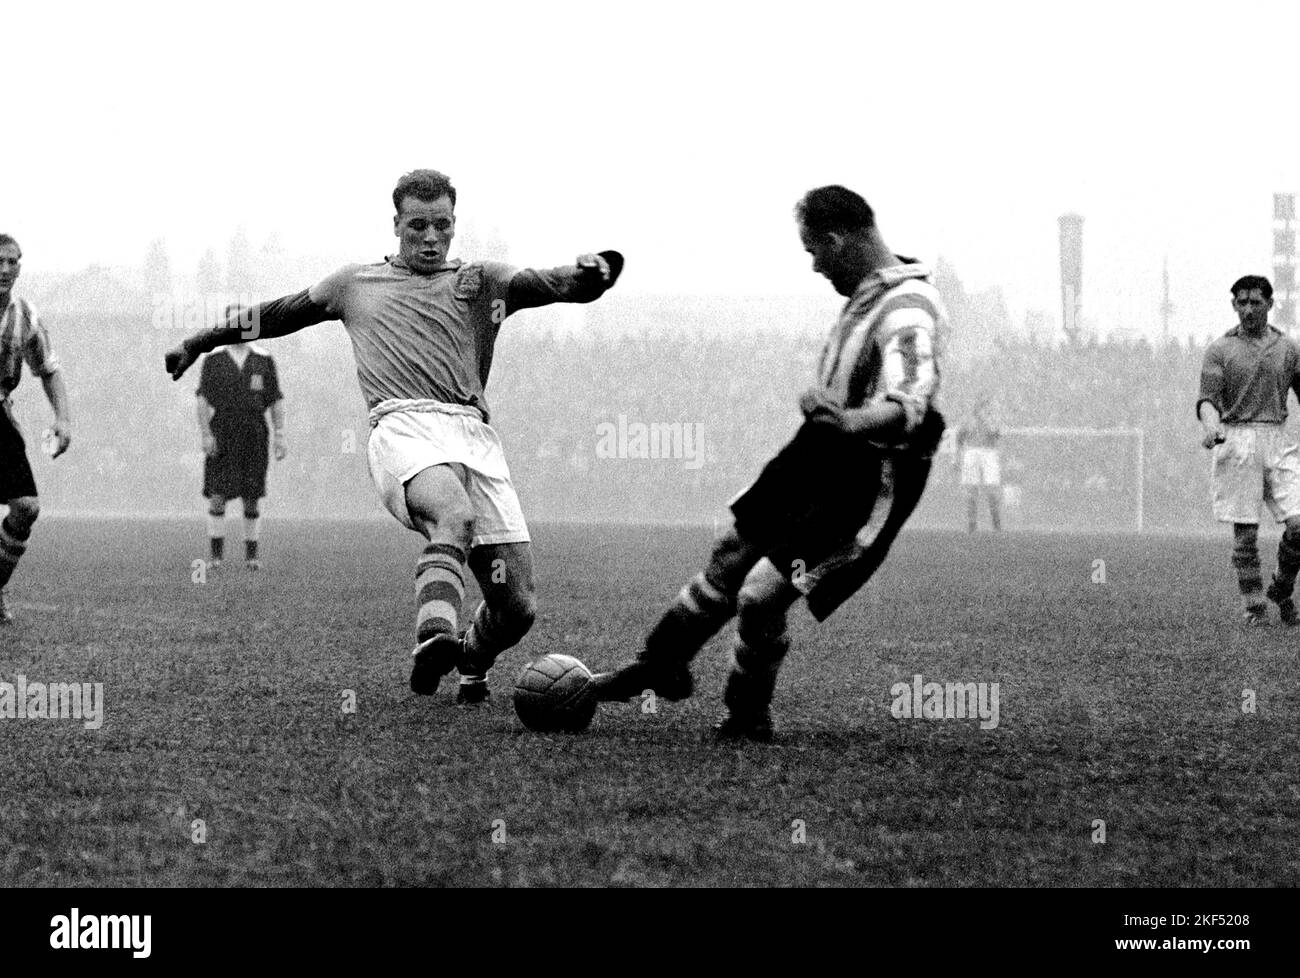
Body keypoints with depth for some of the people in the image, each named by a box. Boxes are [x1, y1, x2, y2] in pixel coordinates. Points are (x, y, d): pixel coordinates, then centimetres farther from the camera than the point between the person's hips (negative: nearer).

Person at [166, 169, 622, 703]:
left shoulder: (482, 281, 25)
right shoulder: (356, 283, 27)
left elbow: (554, 283, 11)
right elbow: (281, 313, 38)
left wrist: (591, 272, -13)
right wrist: (198, 342, 45)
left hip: (475, 434, 2)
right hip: (403, 425, -2)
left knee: (517, 606, -5)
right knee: (454, 516, -39)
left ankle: (470, 661, 27)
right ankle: (433, 635, -55)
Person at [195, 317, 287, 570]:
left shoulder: (263, 360, 8)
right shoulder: (214, 359, 4)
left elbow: (276, 400, 8)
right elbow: (202, 398, 0)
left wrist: (280, 436, 2)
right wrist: (205, 433, -11)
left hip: (254, 434, 1)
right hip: (221, 434, -1)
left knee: (252, 498, 3)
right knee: (217, 495, -7)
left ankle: (252, 554, 10)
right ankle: (215, 554, -2)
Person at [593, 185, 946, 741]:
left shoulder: (907, 310, -25)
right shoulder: (870, 293, 6)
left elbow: (912, 407, -38)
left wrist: (851, 422, -54)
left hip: (868, 481, -10)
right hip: (821, 459, 10)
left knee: (762, 595, -11)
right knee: (731, 556, 18)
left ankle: (747, 716, 13)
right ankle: (663, 666, 36)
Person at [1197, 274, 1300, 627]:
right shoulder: (1220, 350, 5)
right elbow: (1208, 397, -4)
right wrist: (1210, 425, -25)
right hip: (1236, 441, -2)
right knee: (1245, 533, -3)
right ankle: (1254, 608, 5)